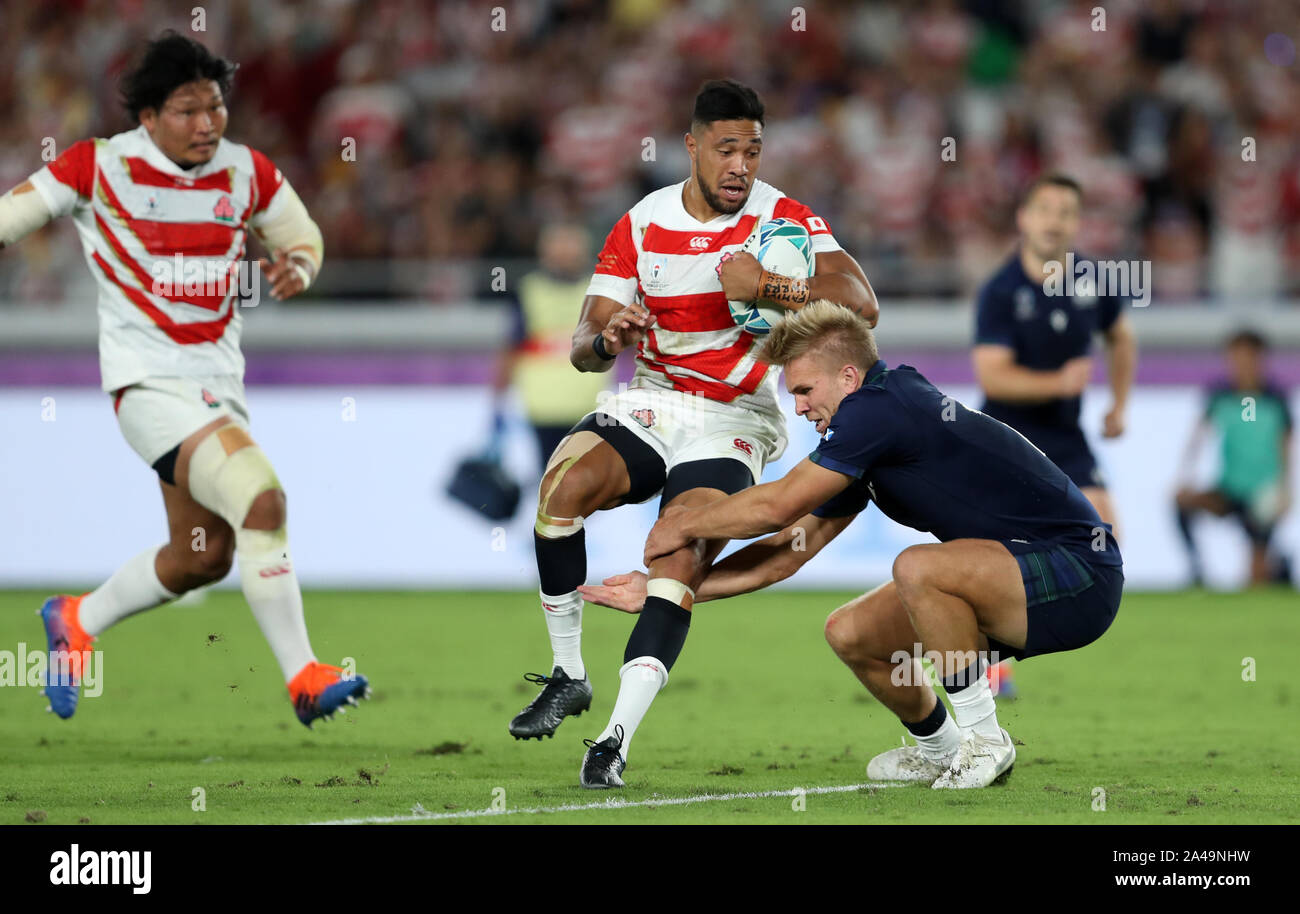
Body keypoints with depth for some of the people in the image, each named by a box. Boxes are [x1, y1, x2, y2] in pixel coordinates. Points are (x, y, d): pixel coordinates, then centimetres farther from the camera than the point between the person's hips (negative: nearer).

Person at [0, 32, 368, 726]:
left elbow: (302, 235, 18)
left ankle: (77, 622, 40)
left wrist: (298, 265, -4)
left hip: (219, 383, 7)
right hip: (147, 382, -7)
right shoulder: (99, 167, -8)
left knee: (204, 558, 14)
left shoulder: (247, 172, 4)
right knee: (260, 497, -25)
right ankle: (303, 680, -21)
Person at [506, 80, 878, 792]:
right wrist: (607, 338, -24)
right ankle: (567, 675, -11)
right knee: (563, 482, -25)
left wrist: (766, 285, -34)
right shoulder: (641, 224, 3)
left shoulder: (783, 217, -6)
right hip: (648, 406, 3)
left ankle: (617, 738, -28)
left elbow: (859, 305, -20)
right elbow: (583, 347, 1)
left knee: (681, 558, -24)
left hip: (735, 424, -3)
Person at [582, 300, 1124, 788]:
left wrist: (683, 524, 2)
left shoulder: (881, 406, -18)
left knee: (919, 567, -33)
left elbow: (774, 506, -16)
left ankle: (983, 741, -16)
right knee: (850, 634, 6)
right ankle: (938, 748, 28)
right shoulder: (858, 453, 11)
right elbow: (786, 552, 17)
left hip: (1078, 576, -10)